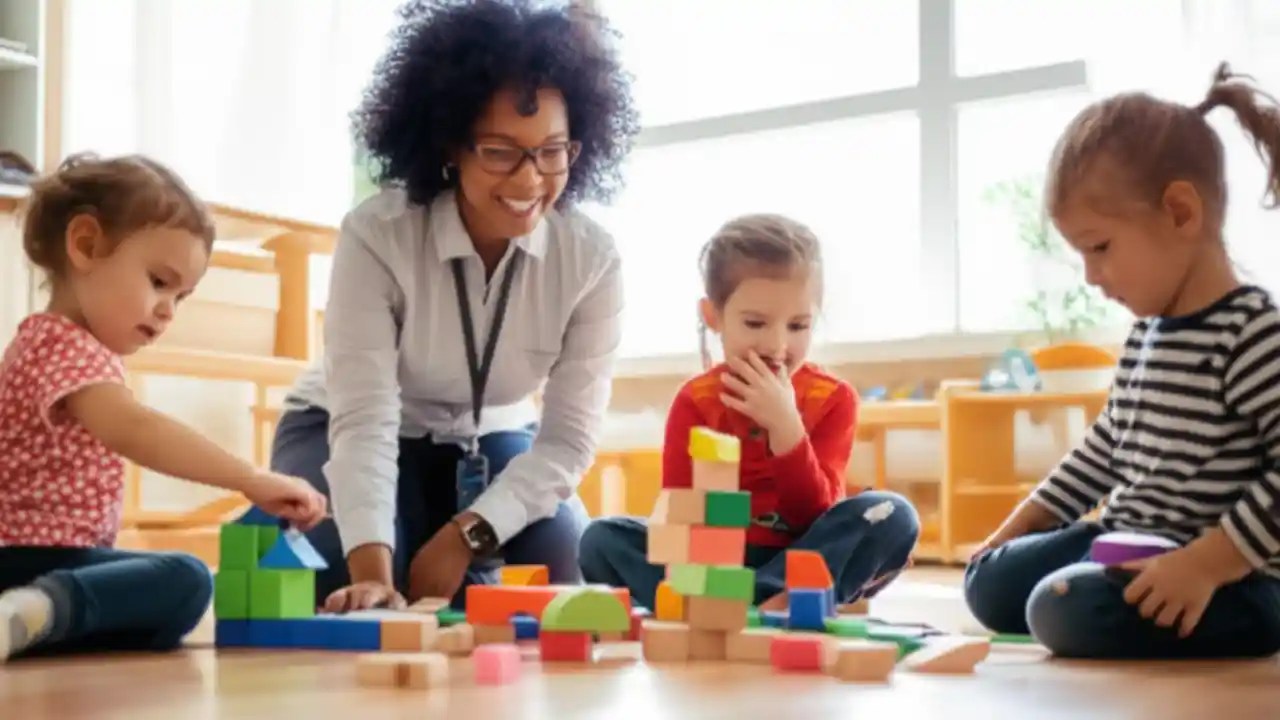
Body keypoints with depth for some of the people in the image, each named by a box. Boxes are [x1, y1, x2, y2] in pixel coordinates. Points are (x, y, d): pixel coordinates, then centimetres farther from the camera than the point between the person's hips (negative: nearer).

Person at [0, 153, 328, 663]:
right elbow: (132, 431, -31)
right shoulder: (64, 345, -14)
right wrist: (253, 481, -35)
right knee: (184, 582, -24)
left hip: (50, 559, 11)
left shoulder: (63, 347, 21)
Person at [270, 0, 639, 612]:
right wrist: (373, 573, -50)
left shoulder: (592, 259, -23)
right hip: (342, 434, -2)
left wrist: (466, 536, -32)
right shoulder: (377, 234, -31)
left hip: (491, 444, 3)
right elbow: (363, 420, -37)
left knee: (561, 570, -22)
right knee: (346, 576, -29)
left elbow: (567, 438, -21)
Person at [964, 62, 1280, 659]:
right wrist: (1021, 524, 21)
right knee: (991, 582, 10)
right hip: (1125, 542, 10)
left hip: (1227, 576, -10)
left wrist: (1205, 563, -28)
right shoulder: (1146, 332, 10)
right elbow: (1106, 447, 22)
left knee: (1064, 610, -29)